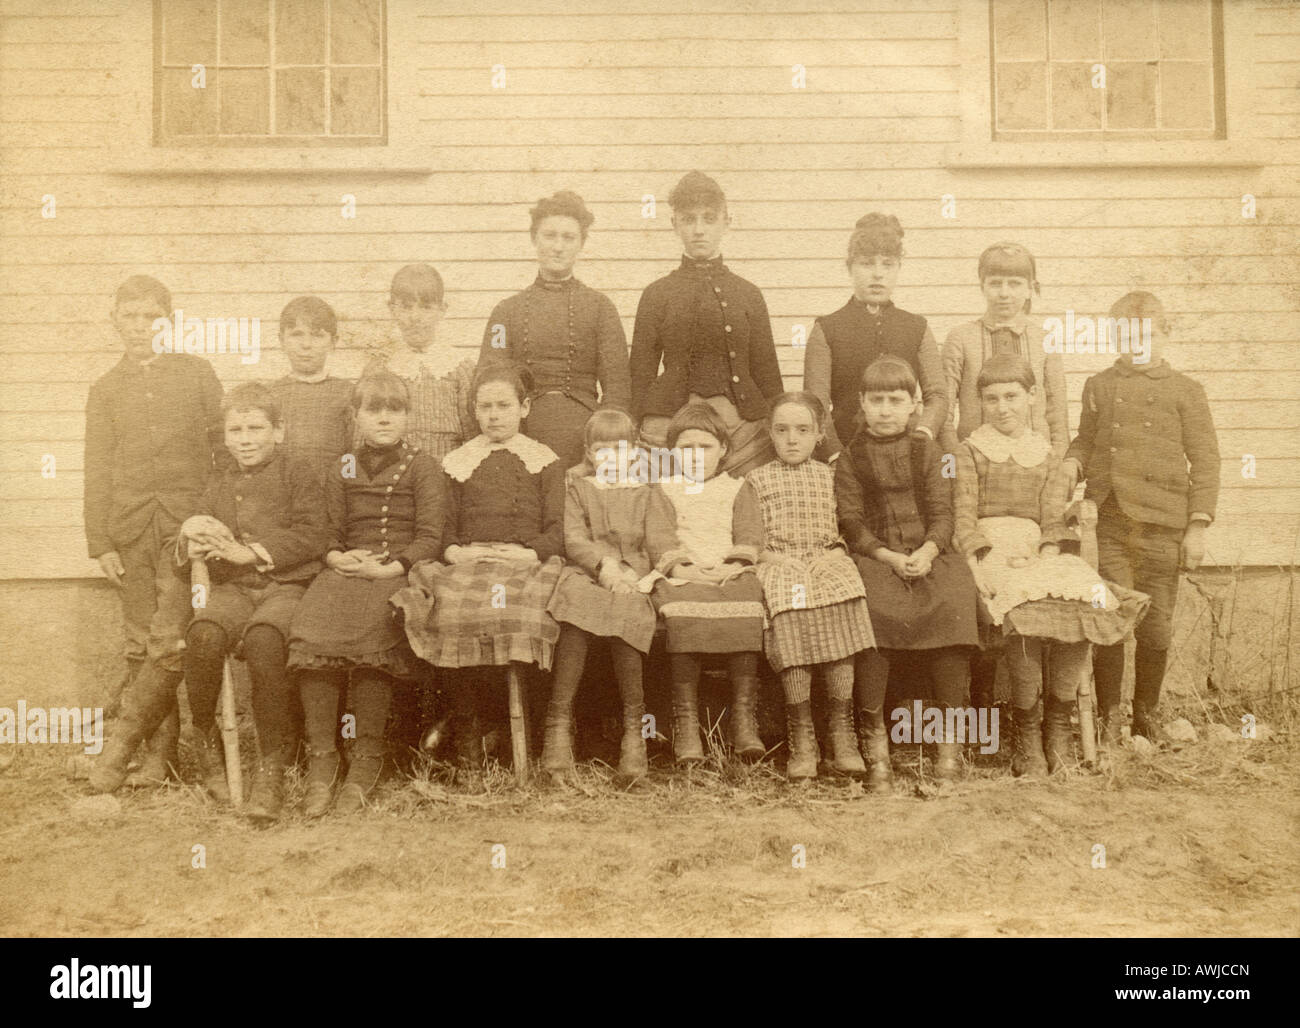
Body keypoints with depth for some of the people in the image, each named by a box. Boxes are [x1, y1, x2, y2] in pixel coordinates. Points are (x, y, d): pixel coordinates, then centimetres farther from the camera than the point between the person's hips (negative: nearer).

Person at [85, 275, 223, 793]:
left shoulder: (197, 372, 7)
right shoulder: (105, 389, 12)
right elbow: (98, 470, 9)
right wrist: (100, 543, 2)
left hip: (186, 520, -2)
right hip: (130, 526, 2)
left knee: (169, 640, -12)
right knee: (141, 644, 3)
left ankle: (122, 740, 1)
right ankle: (162, 750, 12)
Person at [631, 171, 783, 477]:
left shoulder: (748, 294, 12)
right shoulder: (657, 294, 8)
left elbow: (767, 373, 13)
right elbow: (640, 376, 8)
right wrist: (637, 438, 1)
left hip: (742, 422, 1)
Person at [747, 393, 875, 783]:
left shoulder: (829, 476, 19)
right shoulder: (758, 479, 14)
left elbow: (846, 528, 17)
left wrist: (831, 555, 1)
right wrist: (775, 557, -2)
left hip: (827, 561, 1)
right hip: (779, 564, -1)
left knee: (843, 609, -26)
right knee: (790, 617, -28)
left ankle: (842, 735, -17)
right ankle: (801, 739, -18)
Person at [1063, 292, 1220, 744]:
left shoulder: (1185, 390, 7)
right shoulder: (1099, 387, 13)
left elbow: (1204, 461, 5)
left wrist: (1198, 525, -2)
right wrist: (1072, 462, 0)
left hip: (1161, 524, -1)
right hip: (1109, 523, 1)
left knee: (1156, 626, 5)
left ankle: (1146, 715, 22)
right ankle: (1109, 719, 10)